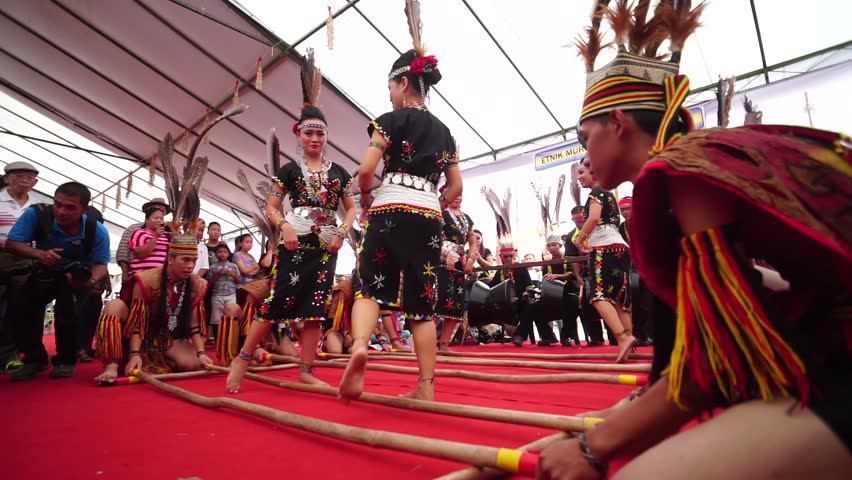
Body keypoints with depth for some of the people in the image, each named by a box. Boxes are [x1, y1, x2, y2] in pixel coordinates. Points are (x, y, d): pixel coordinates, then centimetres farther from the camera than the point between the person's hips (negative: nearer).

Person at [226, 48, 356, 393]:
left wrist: (342, 232, -3)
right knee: (277, 302, -7)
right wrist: (284, 226, -14)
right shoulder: (289, 170, 5)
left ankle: (306, 371, 11)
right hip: (295, 244, -2)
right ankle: (242, 359, 11)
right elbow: (271, 208, 5)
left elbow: (351, 208, 13)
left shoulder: (339, 172, 11)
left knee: (316, 308, 3)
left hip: (325, 246, 3)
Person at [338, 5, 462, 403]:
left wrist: (366, 201, 8)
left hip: (390, 209, -4)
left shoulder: (391, 120, 2)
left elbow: (366, 170, -9)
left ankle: (359, 344, -21)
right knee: (421, 300, 6)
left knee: (369, 284, 7)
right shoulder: (443, 130, 18)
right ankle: (426, 387, 8)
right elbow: (456, 187, 16)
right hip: (429, 216, 5)